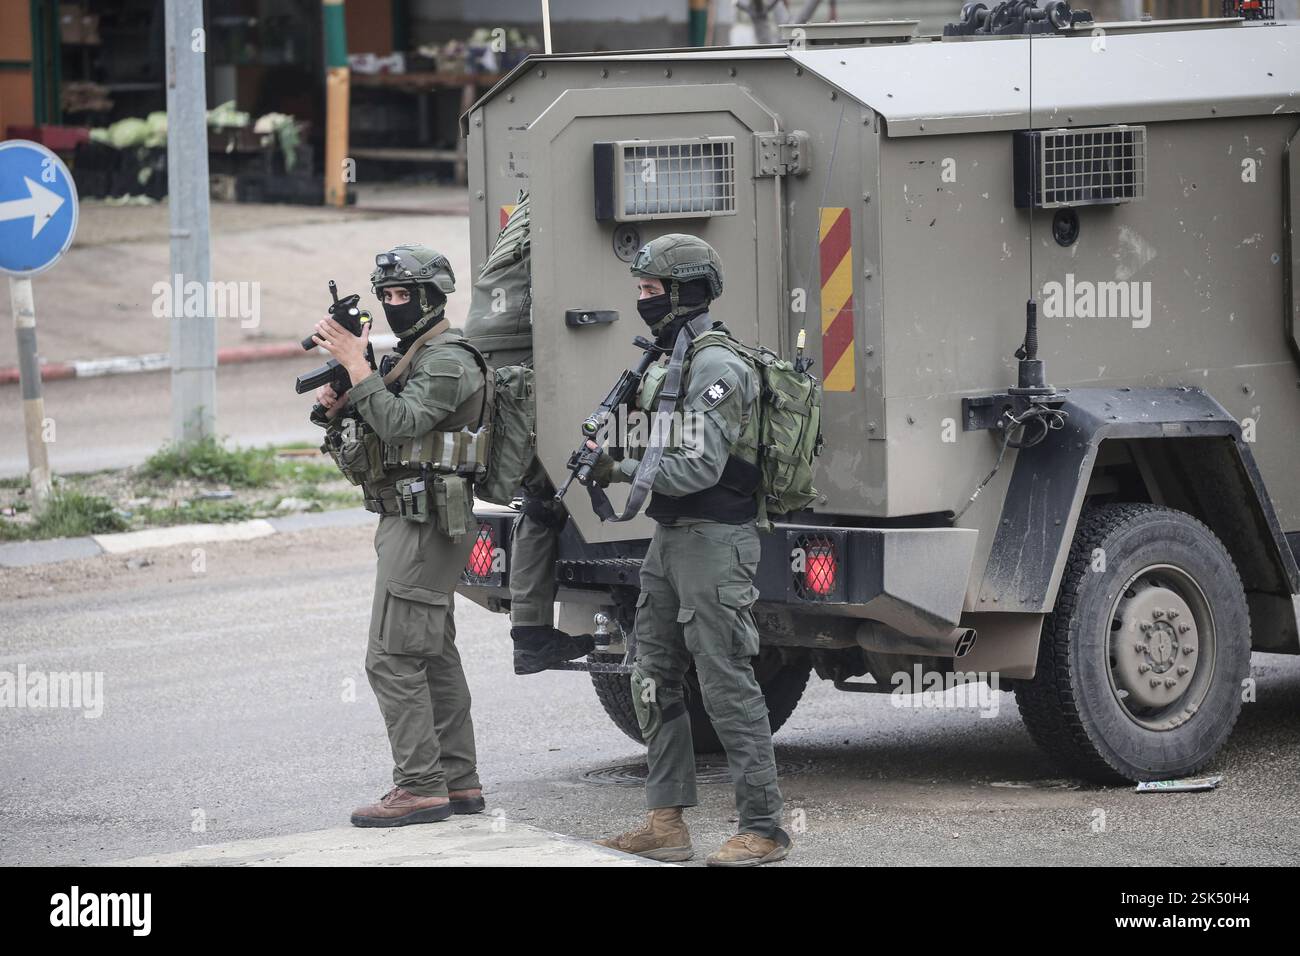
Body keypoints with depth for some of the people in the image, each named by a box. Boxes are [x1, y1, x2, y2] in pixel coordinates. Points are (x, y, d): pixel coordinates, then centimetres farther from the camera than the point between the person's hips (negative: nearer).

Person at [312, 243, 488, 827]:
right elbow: (369, 435, 19)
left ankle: (420, 788, -12)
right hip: (411, 520, 11)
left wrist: (356, 365, -23)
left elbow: (398, 423, -25)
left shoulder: (448, 361, -13)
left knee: (393, 658, -12)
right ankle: (458, 781, 16)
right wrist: (335, 406, 0)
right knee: (435, 656, 12)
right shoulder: (407, 357, 19)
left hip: (422, 525, -11)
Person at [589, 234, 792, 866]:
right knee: (654, 682, 11)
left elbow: (699, 467, -23)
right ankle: (666, 825, 16)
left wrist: (621, 470, -17)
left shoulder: (716, 368, -16)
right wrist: (610, 462, 4)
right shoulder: (671, 360, 15)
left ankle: (763, 830, -4)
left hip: (714, 543, -10)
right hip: (670, 538, 10)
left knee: (728, 688, -8)